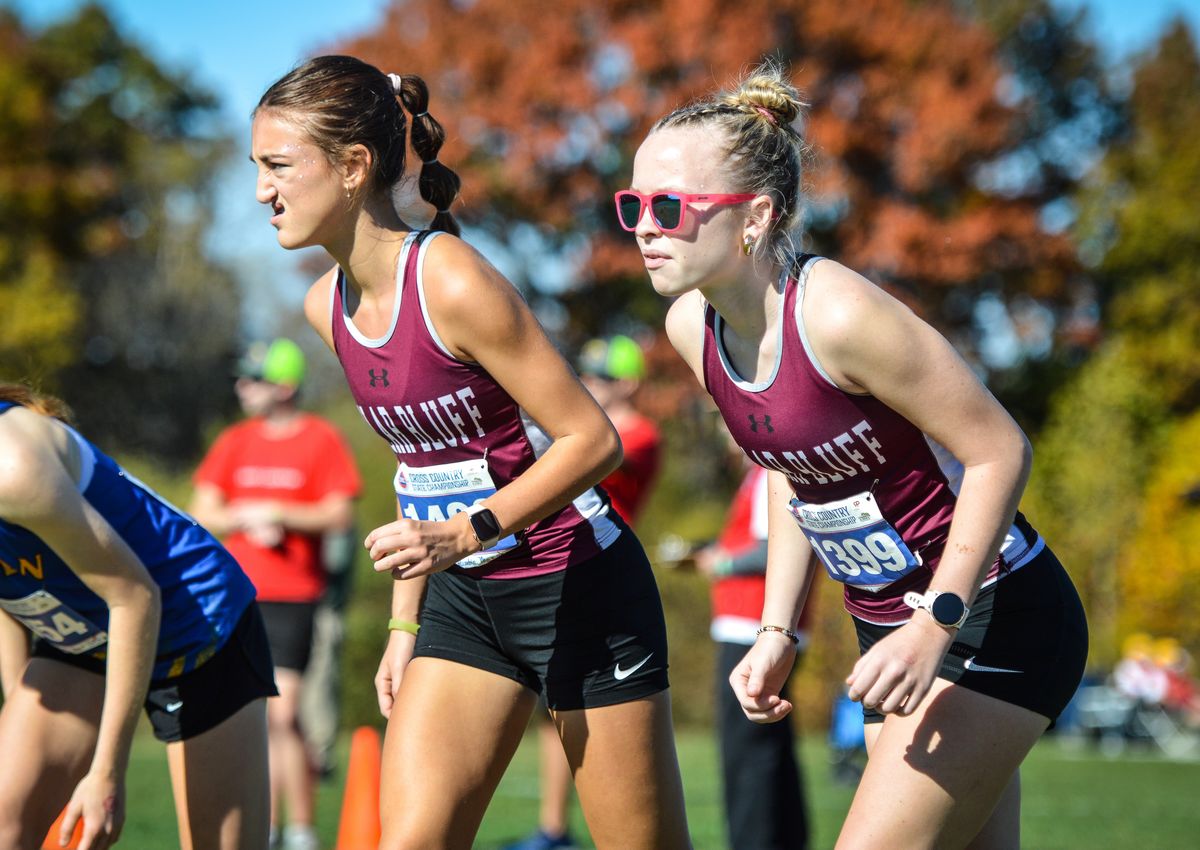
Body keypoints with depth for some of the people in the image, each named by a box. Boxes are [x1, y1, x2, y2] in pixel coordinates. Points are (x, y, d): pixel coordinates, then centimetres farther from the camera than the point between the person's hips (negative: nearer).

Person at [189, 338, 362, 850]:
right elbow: (201, 515, 10)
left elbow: (339, 515, -7)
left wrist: (278, 513, -15)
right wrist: (247, 518, -8)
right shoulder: (234, 442, 12)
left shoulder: (321, 440, -1)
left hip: (293, 596, -5)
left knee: (283, 714, -12)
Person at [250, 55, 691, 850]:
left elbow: (593, 440, -20)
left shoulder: (453, 285, -21)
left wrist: (465, 533, -28)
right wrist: (406, 623, 15)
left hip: (579, 587, -7)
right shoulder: (329, 307, 3)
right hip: (466, 601, 7)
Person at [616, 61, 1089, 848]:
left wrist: (937, 624, -25)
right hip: (889, 623, 8)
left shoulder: (839, 314, -26)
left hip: (991, 619, -8)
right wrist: (779, 633, 7)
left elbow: (998, 452, -21)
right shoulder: (692, 326, -2)